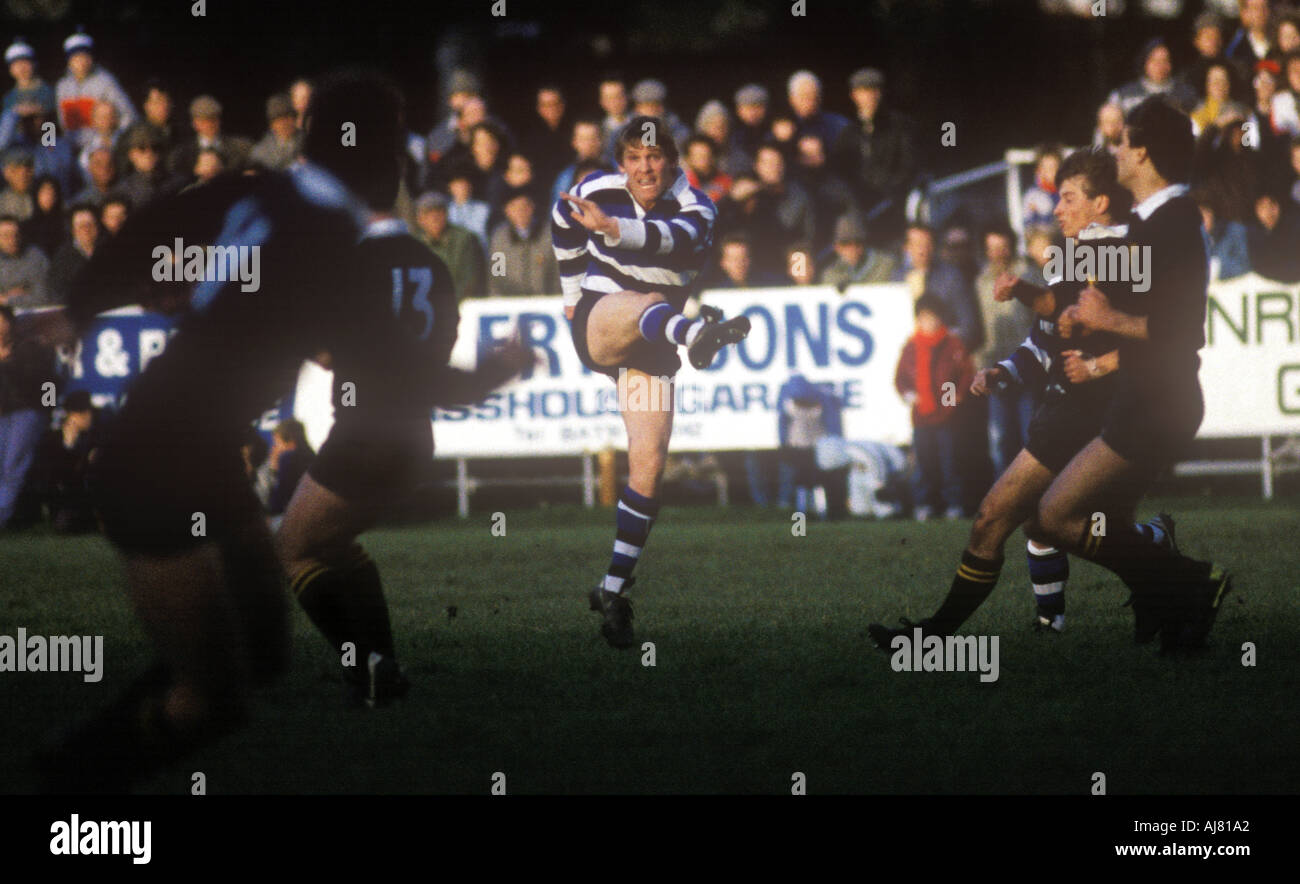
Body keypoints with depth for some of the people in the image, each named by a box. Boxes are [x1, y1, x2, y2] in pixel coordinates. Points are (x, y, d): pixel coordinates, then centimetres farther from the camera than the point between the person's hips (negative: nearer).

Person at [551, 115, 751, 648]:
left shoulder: (694, 211, -8)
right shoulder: (597, 191, -3)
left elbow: (667, 239, -33)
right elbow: (565, 228, 20)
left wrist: (614, 229, -50)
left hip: (649, 345, 2)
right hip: (596, 323, -2)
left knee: (649, 462, -9)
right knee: (647, 304, -37)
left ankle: (613, 593, -1)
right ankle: (698, 336, -76)